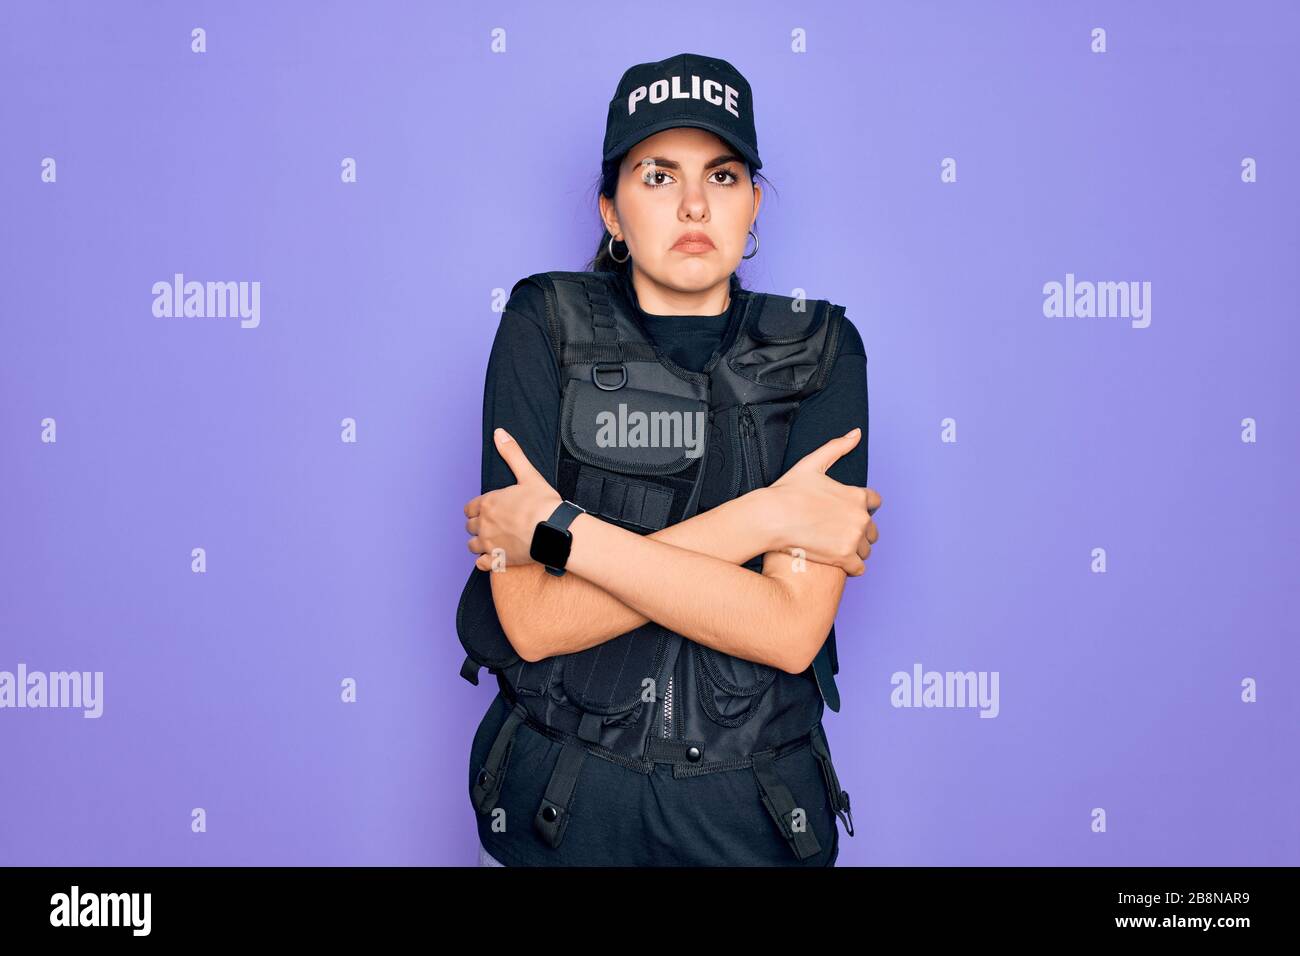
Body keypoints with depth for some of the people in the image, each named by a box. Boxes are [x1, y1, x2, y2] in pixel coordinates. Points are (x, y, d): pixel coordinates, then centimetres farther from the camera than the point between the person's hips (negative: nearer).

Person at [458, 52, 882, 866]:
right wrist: (760, 520, -20)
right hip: (559, 804, 0)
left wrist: (561, 531, -20)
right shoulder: (545, 329, -8)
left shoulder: (819, 351, -6)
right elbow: (533, 621, -17)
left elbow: (792, 630, -18)